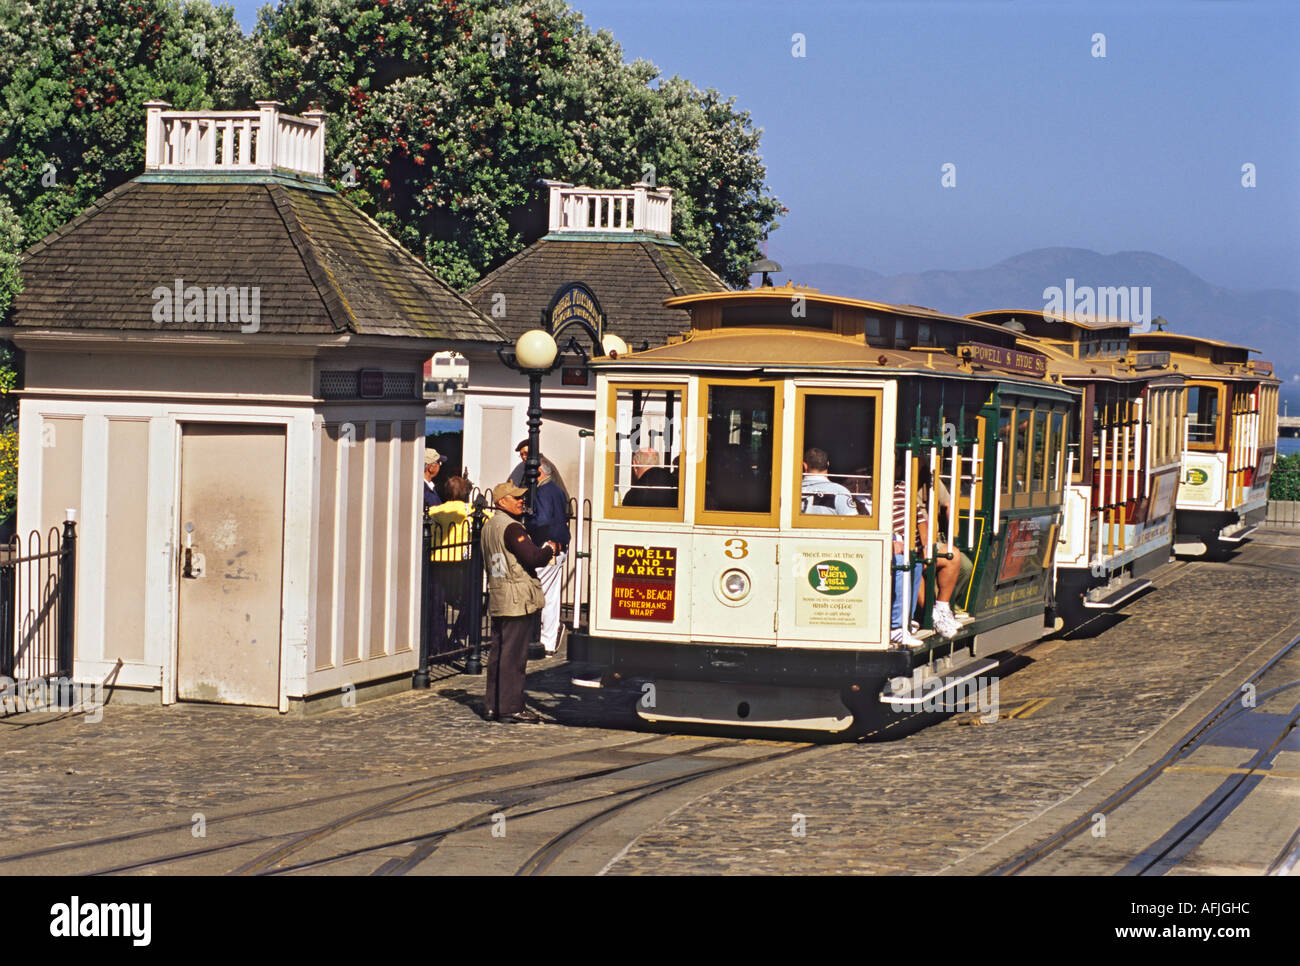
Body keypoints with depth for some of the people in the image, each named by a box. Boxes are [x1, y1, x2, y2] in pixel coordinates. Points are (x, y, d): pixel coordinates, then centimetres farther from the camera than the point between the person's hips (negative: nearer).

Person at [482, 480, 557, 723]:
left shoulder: (489, 527, 16)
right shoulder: (511, 528, -14)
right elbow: (532, 557, -22)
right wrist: (550, 550, -1)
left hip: (497, 600, 9)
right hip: (518, 600, -9)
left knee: (498, 653, 12)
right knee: (514, 655, -7)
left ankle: (494, 706, 16)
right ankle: (511, 707, -6)